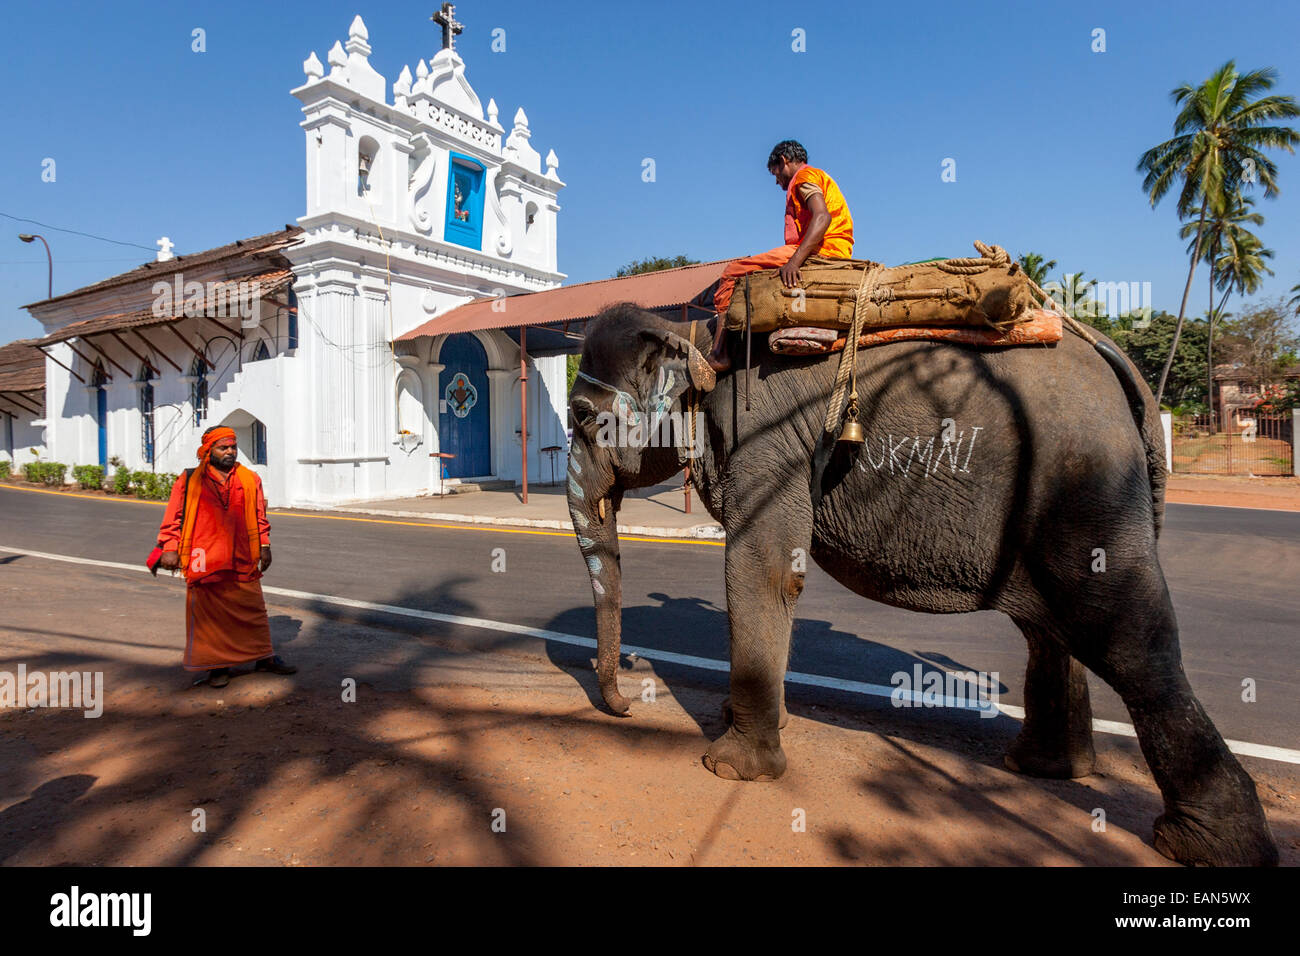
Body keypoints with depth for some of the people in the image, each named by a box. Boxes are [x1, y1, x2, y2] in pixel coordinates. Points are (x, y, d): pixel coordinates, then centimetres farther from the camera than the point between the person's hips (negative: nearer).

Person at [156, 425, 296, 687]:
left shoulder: (250, 479, 10)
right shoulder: (189, 481, 3)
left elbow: (259, 516, 16)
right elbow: (173, 517, 6)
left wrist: (264, 546, 11)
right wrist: (170, 548, -2)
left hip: (243, 560, 2)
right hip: (204, 561, -2)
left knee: (254, 611, 9)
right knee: (209, 615, 3)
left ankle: (264, 656, 22)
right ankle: (217, 666, 17)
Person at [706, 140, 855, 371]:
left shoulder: (804, 176, 1)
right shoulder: (821, 178, 33)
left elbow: (822, 217, -18)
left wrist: (795, 261, -29)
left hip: (818, 249, -10)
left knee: (733, 273, -10)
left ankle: (718, 354, -19)